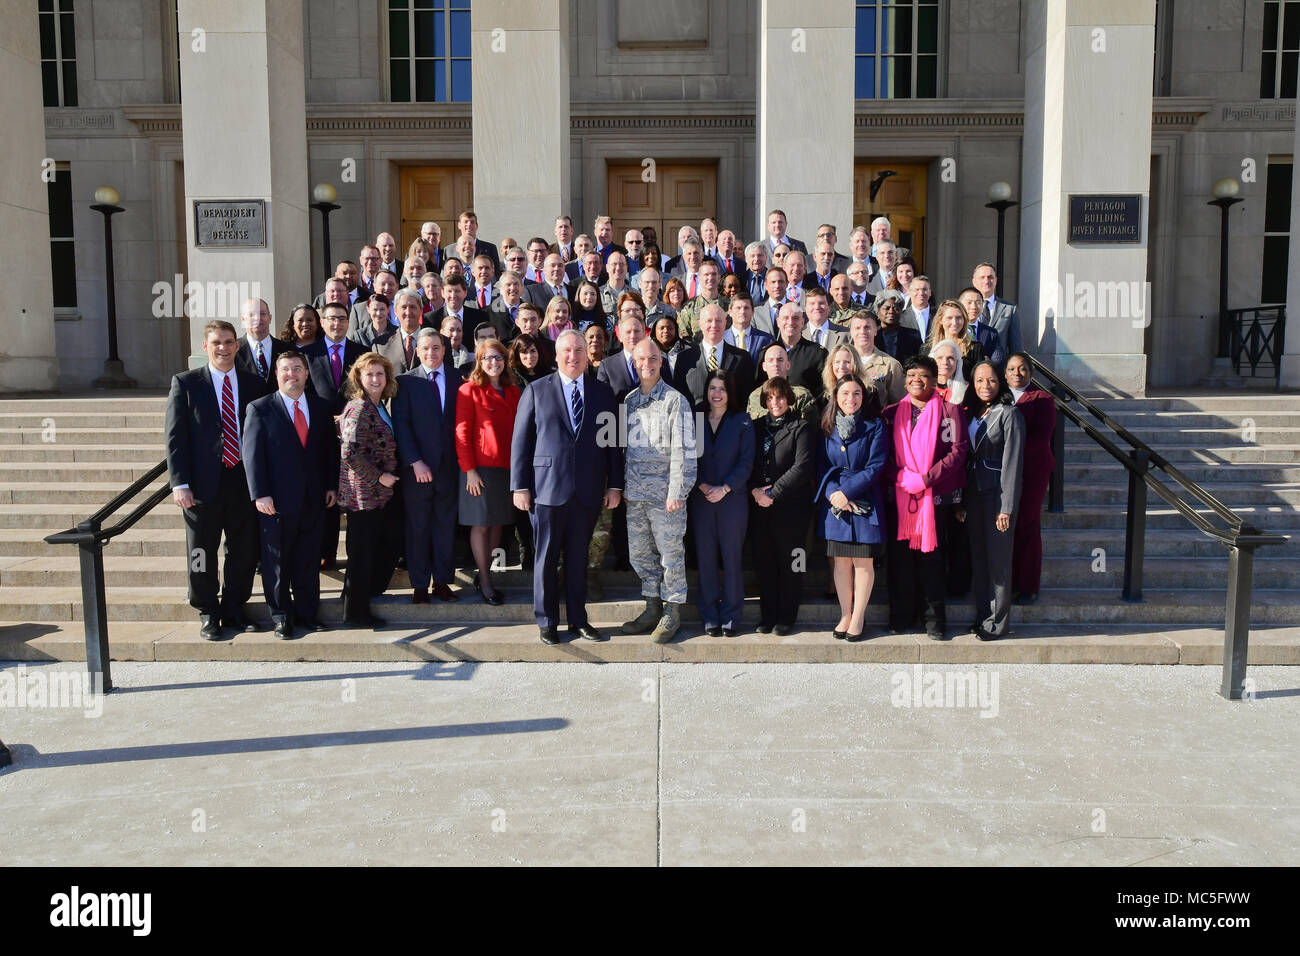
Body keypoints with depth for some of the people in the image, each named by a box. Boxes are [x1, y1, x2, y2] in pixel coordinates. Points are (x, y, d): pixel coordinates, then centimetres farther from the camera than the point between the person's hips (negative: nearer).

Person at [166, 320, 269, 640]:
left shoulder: (255, 384, 7)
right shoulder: (185, 383, 1)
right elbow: (175, 436, -3)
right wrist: (180, 483, -10)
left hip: (244, 480, 2)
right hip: (204, 482, -2)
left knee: (244, 551, 8)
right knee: (202, 553, 7)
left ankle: (234, 609, 25)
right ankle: (207, 614, 22)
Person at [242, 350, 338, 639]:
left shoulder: (320, 407, 10)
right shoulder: (260, 409, -2)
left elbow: (330, 449, 14)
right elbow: (251, 453, -6)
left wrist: (331, 485, 6)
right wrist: (259, 494, -13)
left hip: (314, 499, 3)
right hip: (276, 501, -3)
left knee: (309, 562, 10)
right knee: (277, 563, 5)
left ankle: (307, 612, 22)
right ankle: (281, 617, 18)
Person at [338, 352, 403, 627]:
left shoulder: (379, 407, 13)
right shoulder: (359, 408, -16)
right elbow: (350, 453, -23)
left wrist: (387, 477, 11)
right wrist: (378, 476, -17)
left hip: (381, 493, 9)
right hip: (364, 494, -9)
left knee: (389, 546, 17)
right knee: (363, 552, 1)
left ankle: (367, 593, 33)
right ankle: (356, 612, 14)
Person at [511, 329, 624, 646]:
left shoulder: (603, 392, 8)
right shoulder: (537, 391, 2)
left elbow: (613, 441, 9)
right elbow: (520, 441, 1)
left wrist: (615, 484, 4)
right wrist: (520, 486, -4)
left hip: (589, 490, 2)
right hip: (548, 488, -2)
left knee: (578, 557, 11)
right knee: (546, 558, 5)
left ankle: (578, 619, 23)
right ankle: (547, 622, 17)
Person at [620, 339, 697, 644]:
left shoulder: (675, 400, -5)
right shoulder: (628, 400, 12)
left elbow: (683, 450, -10)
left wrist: (677, 491, -15)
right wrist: (619, 486, 13)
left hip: (664, 493, -6)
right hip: (634, 493, 6)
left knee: (671, 555, 2)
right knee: (639, 554, 12)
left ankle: (672, 612, 13)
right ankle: (652, 607, 25)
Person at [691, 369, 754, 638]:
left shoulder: (742, 421, 4)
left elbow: (746, 461, -2)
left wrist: (724, 488, -11)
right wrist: (702, 485, -9)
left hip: (732, 497, -2)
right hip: (700, 499, 2)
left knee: (731, 558, -1)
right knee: (706, 558, 2)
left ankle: (731, 618, 8)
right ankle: (710, 618, 11)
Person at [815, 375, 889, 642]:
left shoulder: (875, 426, 0)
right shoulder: (827, 428, 8)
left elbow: (875, 467, -7)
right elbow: (821, 466, 5)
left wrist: (846, 492, -14)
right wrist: (833, 493, -13)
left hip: (865, 502, -2)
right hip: (834, 502, 3)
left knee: (863, 561, 1)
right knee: (840, 561, 5)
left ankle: (858, 617, 11)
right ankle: (845, 615, 16)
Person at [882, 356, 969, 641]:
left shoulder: (949, 411, 3)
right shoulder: (892, 413, 11)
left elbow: (958, 451, -5)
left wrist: (925, 479, -14)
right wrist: (903, 478, -11)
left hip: (935, 495, -2)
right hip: (898, 496, 2)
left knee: (930, 555, -1)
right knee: (899, 555, 3)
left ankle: (935, 618, 8)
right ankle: (901, 615, 14)